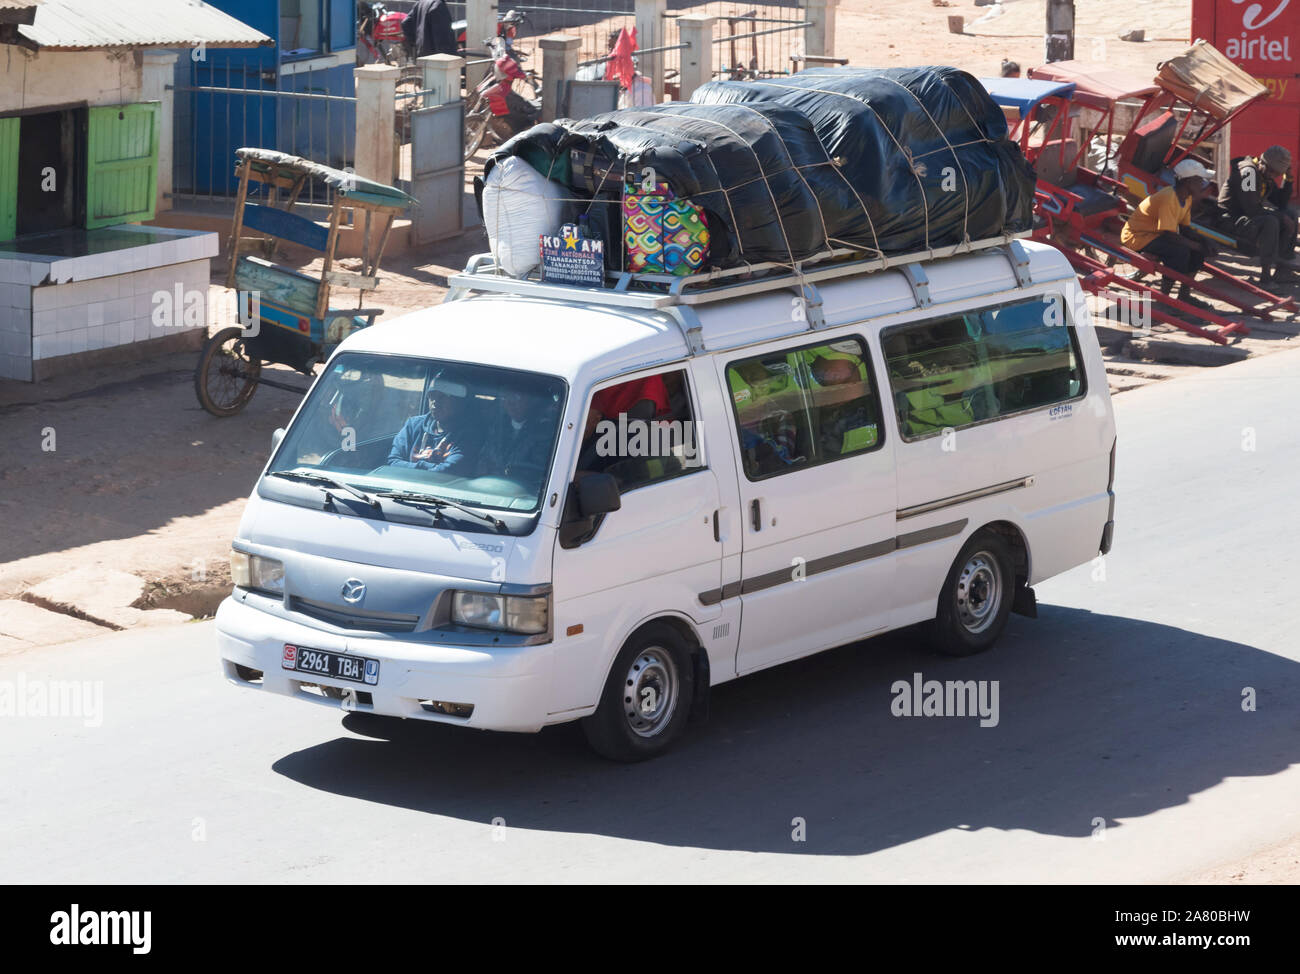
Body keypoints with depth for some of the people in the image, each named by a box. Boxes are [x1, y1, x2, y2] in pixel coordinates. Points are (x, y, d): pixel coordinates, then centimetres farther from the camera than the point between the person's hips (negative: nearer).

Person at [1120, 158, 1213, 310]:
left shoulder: (1187, 198, 3)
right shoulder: (1168, 199, -27)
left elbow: (1185, 228, 9)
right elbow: (1170, 234, -29)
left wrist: (1200, 241, -9)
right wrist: (1193, 244, -20)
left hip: (1155, 234, 10)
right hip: (1137, 236, -10)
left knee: (1199, 250, -3)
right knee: (1180, 251, -30)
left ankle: (1184, 295, 5)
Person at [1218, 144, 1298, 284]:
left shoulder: (1266, 175, 10)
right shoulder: (1248, 170, -20)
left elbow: (1281, 203, 14)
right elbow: (1252, 208, -26)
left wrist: (1287, 180, 0)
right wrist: (1282, 217, -19)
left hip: (1248, 215, 10)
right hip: (1232, 219, -10)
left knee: (1290, 212, 4)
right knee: (1270, 222, -34)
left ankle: (1281, 264, -1)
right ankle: (1267, 273, -32)